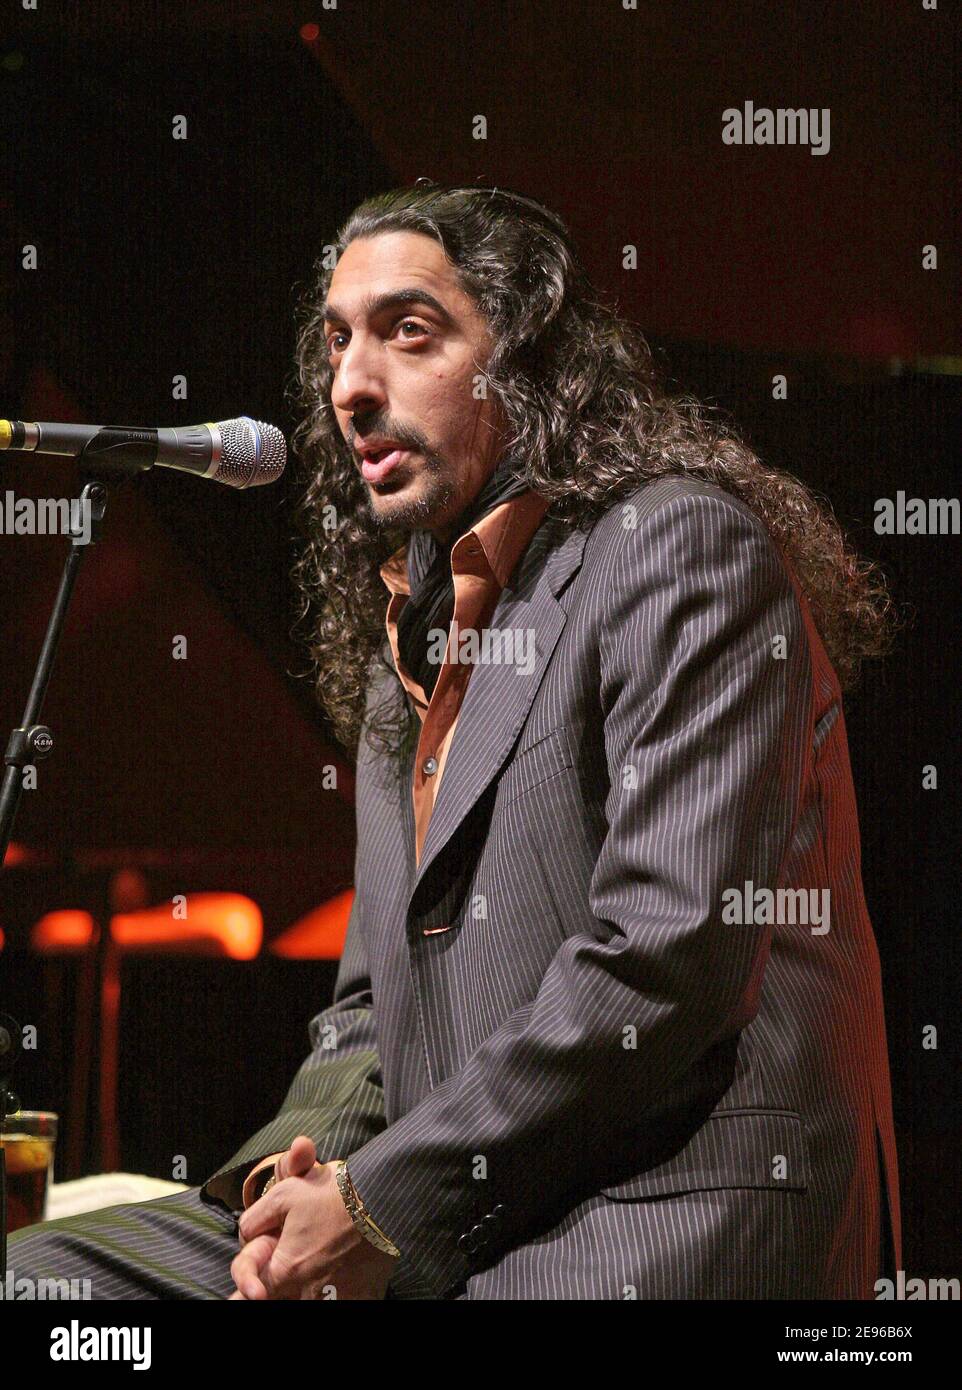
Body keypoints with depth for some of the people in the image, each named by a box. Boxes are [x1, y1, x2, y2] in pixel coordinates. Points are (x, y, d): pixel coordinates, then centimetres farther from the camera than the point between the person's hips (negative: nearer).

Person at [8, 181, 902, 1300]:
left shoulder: (682, 544, -6)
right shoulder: (408, 638, 22)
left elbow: (669, 957, -17)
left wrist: (384, 1202, -14)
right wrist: (305, 1164, 1)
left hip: (664, 1214, -9)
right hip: (441, 1231, 9)